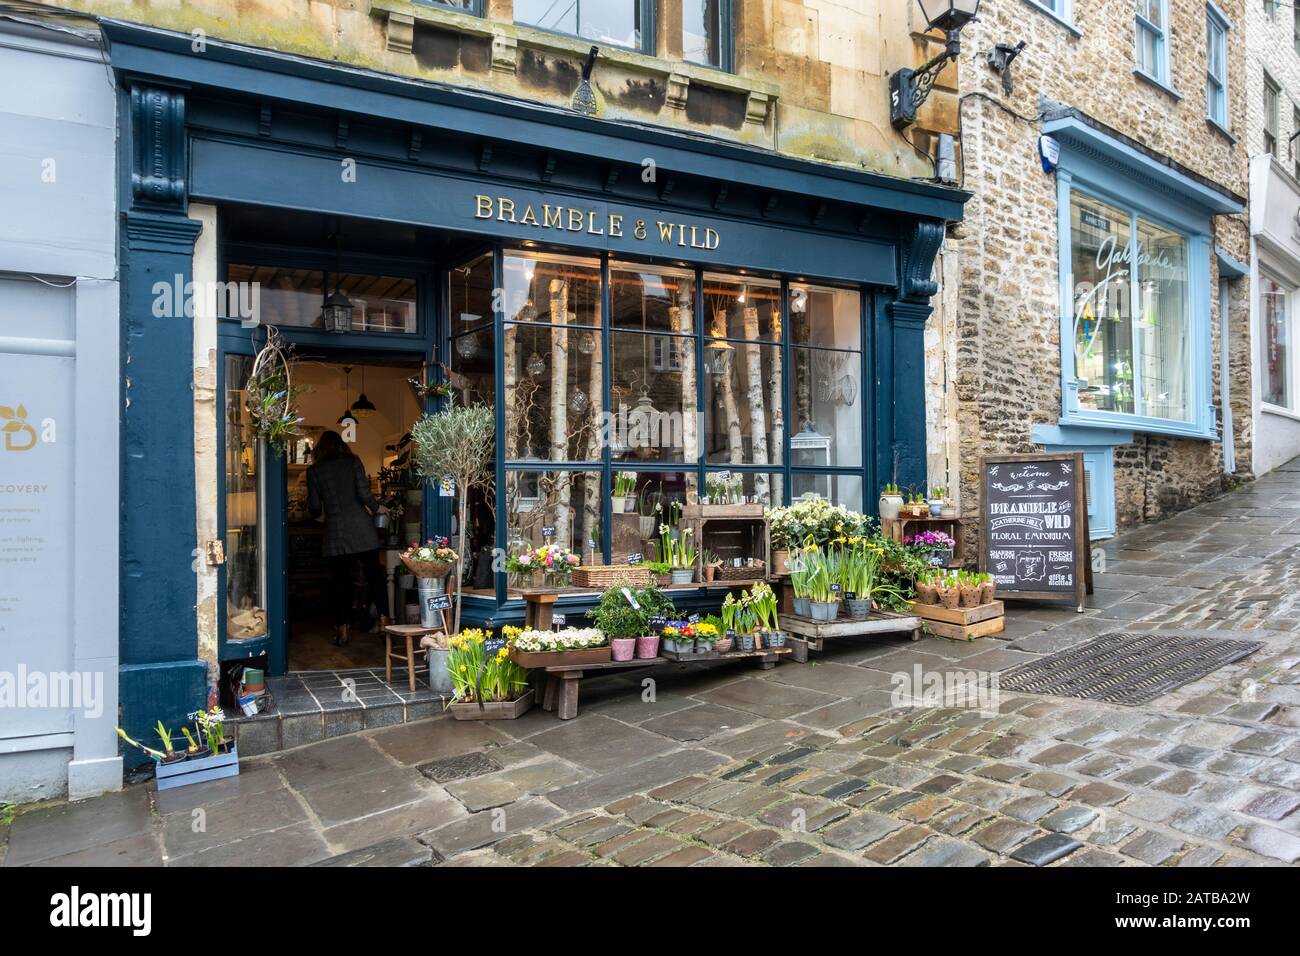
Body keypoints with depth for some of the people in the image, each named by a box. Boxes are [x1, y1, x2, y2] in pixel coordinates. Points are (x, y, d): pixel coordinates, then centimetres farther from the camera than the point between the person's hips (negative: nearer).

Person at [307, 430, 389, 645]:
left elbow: (314, 506, 6)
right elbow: (364, 493, -7)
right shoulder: (353, 462, 2)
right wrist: (377, 508, 10)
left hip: (335, 531, 0)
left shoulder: (314, 471, 4)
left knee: (340, 579, 5)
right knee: (374, 573, 8)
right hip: (361, 528, 0)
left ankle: (342, 629, 8)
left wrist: (318, 514, 28)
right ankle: (384, 619, 6)